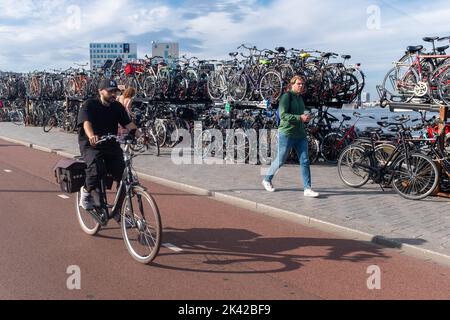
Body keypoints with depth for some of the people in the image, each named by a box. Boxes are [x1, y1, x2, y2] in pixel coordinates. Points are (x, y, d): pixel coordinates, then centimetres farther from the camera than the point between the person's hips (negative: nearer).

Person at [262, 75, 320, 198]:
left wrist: (305, 118, 7)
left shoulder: (300, 98, 15)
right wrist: (300, 118, -24)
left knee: (305, 161, -2)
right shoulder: (286, 96, -9)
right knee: (281, 160, 5)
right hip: (286, 134, -7)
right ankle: (267, 180, 28)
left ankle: (307, 189, -1)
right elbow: (283, 115, -19)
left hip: (300, 134, 7)